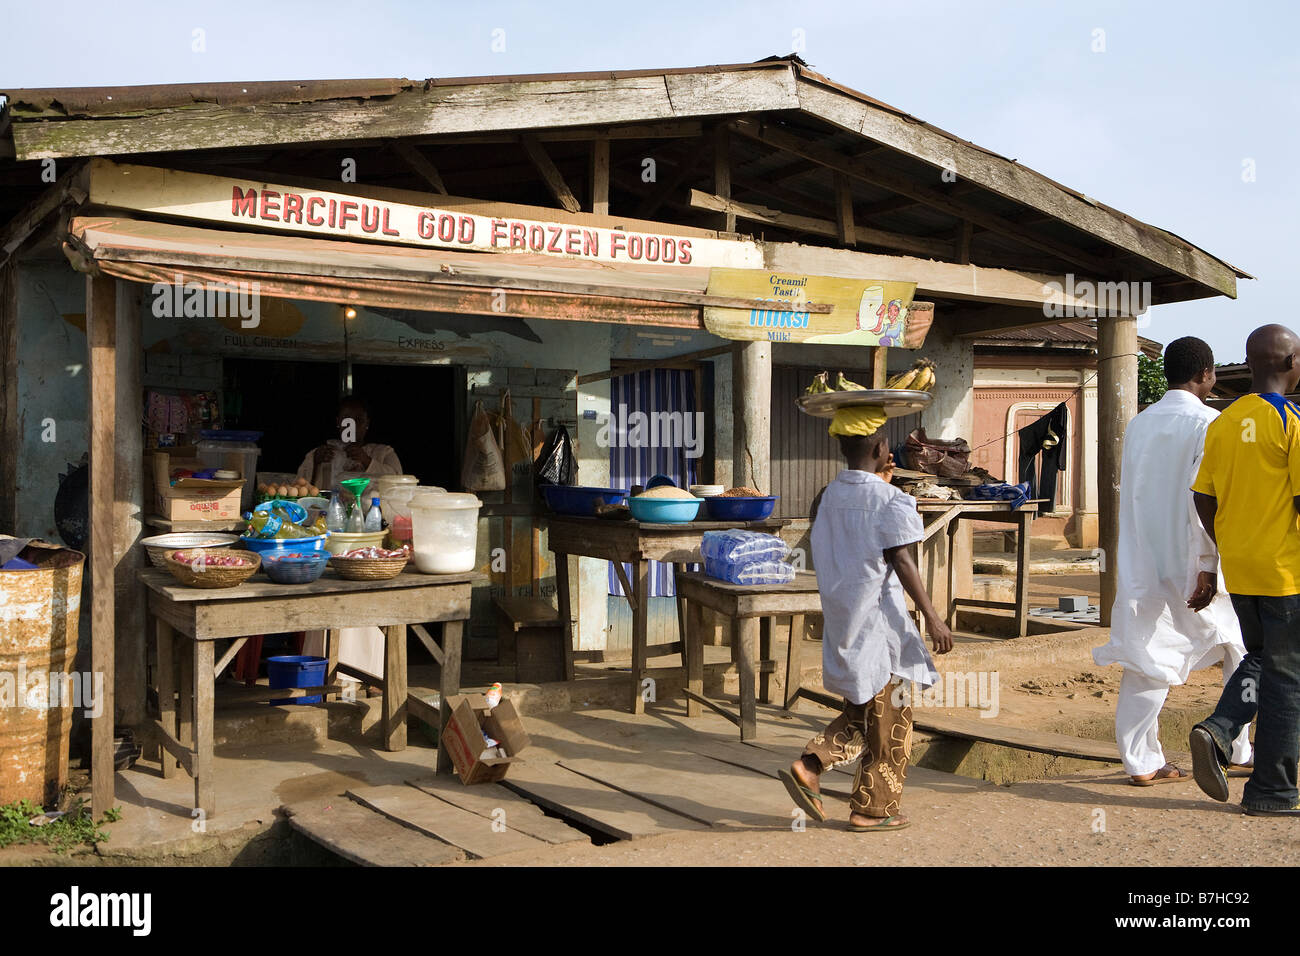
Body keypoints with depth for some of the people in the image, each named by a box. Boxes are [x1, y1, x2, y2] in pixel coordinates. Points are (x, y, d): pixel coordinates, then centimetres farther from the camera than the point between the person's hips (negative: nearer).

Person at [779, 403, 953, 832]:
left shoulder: (826, 497, 5)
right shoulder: (889, 499, -14)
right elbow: (902, 562, -18)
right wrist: (932, 617, -14)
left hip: (840, 616, 7)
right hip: (878, 617, -7)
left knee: (861, 709, 20)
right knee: (889, 716, 8)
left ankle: (809, 766, 3)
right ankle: (873, 808, 15)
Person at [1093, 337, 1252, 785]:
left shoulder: (1139, 424, 9)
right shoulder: (1207, 423, -11)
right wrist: (1208, 567, -18)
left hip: (1142, 567, 5)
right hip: (1191, 564, -5)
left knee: (1145, 664, 4)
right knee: (1241, 655, 16)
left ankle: (1141, 763, 3)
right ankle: (1242, 750, 23)